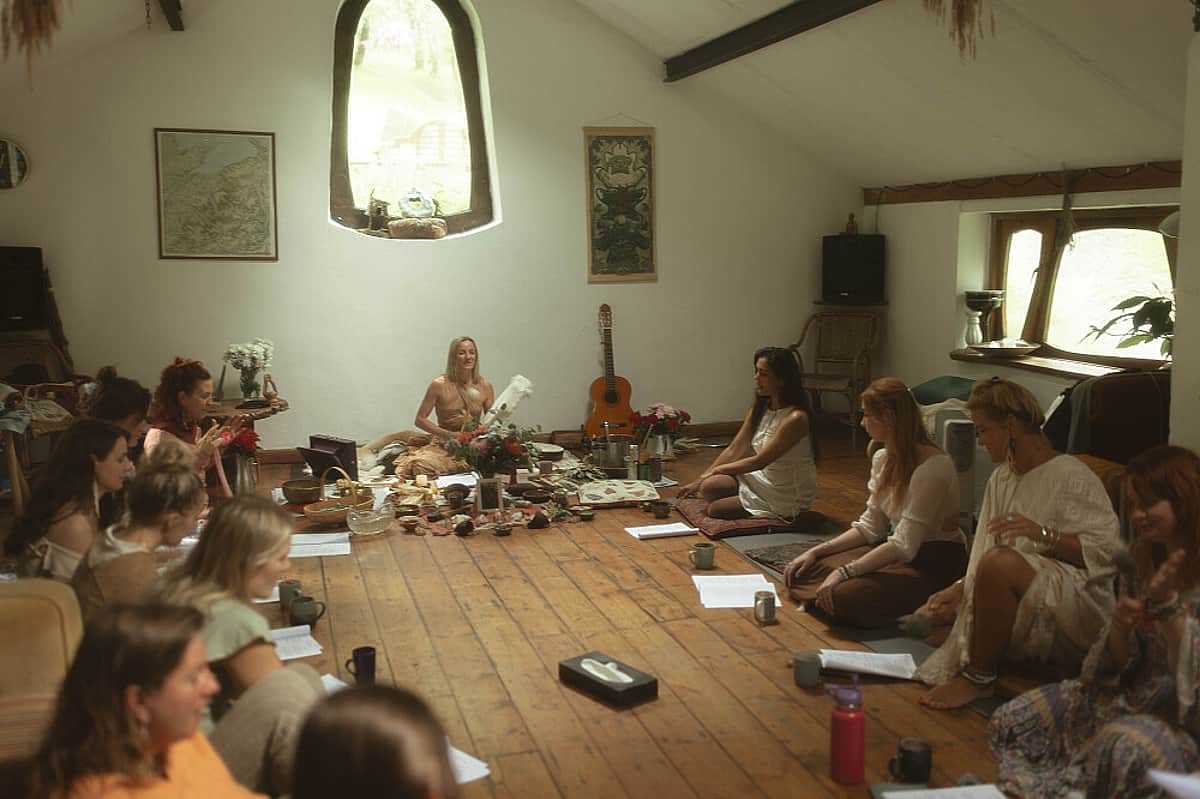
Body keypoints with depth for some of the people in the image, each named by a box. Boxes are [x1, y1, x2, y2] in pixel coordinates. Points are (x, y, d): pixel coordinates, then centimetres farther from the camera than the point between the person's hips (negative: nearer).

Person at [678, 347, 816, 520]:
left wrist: (718, 469, -10)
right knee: (708, 488, -16)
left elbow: (759, 461, -21)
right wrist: (700, 479, -3)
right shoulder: (760, 408, 2)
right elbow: (734, 450, 3)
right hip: (763, 477, 7)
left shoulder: (795, 418, -24)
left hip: (787, 497, -7)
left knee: (715, 509, -12)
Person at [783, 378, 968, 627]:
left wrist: (844, 572, -27)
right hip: (897, 553, 8)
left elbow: (904, 546, -26)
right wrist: (816, 552, -1)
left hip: (937, 563, -8)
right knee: (804, 573, -9)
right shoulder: (883, 458, 4)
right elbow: (870, 527, 9)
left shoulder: (933, 467, -23)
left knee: (844, 595, -29)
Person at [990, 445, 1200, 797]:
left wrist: (1166, 604, -26)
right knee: (1010, 721, -7)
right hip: (1133, 694, 7)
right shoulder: (1141, 560, 7)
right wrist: (1120, 627, -13)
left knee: (1126, 748, -38)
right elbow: (1115, 665, 9)